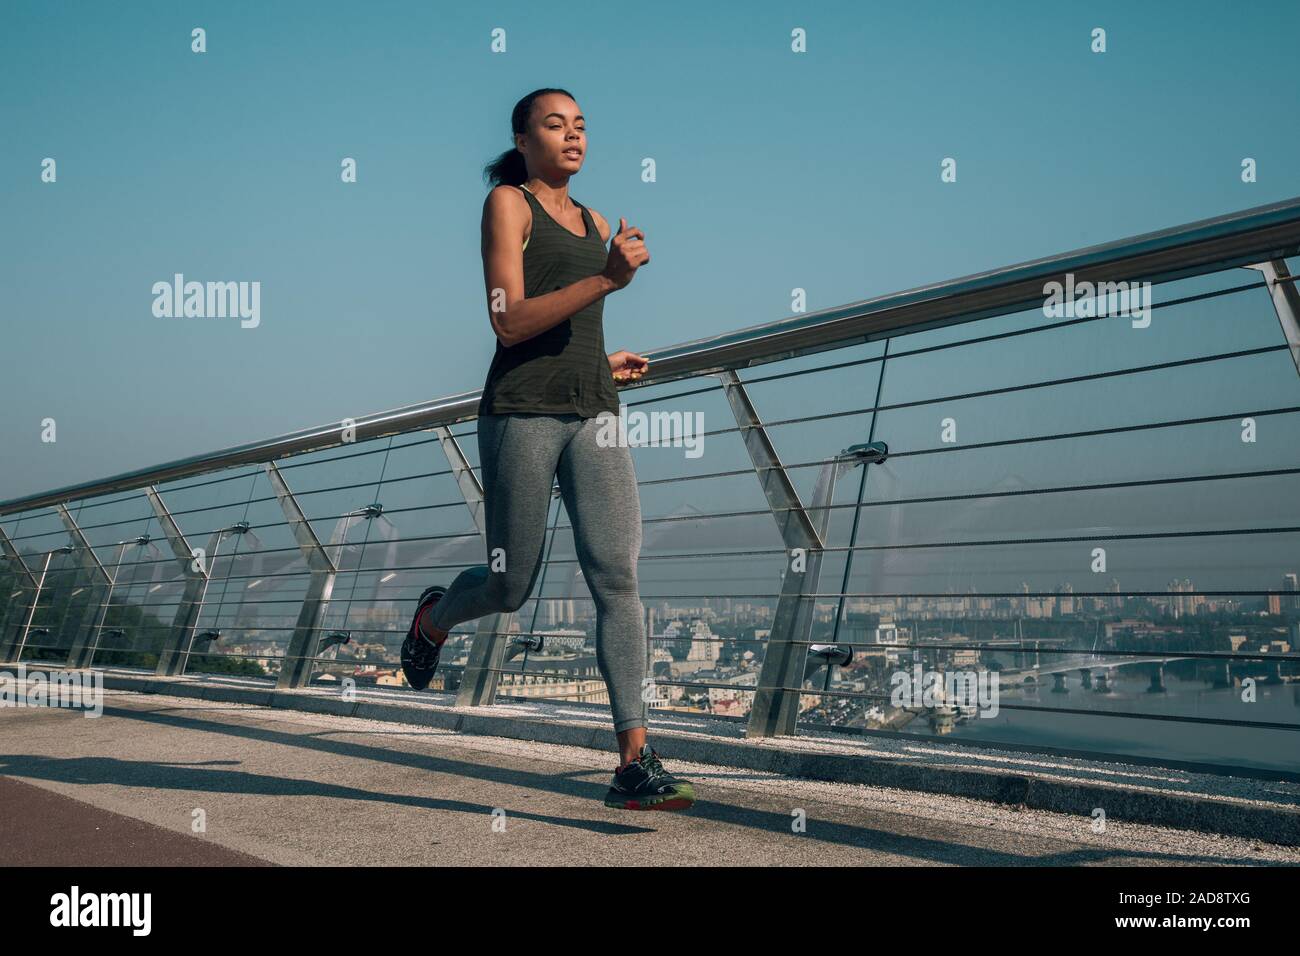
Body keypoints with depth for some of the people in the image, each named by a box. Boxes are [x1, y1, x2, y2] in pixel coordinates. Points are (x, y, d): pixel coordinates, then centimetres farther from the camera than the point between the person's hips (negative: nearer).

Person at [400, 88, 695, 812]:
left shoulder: (595, 224, 21)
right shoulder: (508, 203, 2)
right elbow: (509, 321, -12)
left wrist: (605, 364, 15)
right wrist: (609, 278, -19)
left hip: (593, 415, 5)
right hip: (523, 412, -5)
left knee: (619, 576, -10)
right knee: (511, 586, 5)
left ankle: (636, 763, -10)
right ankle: (434, 617, 40)